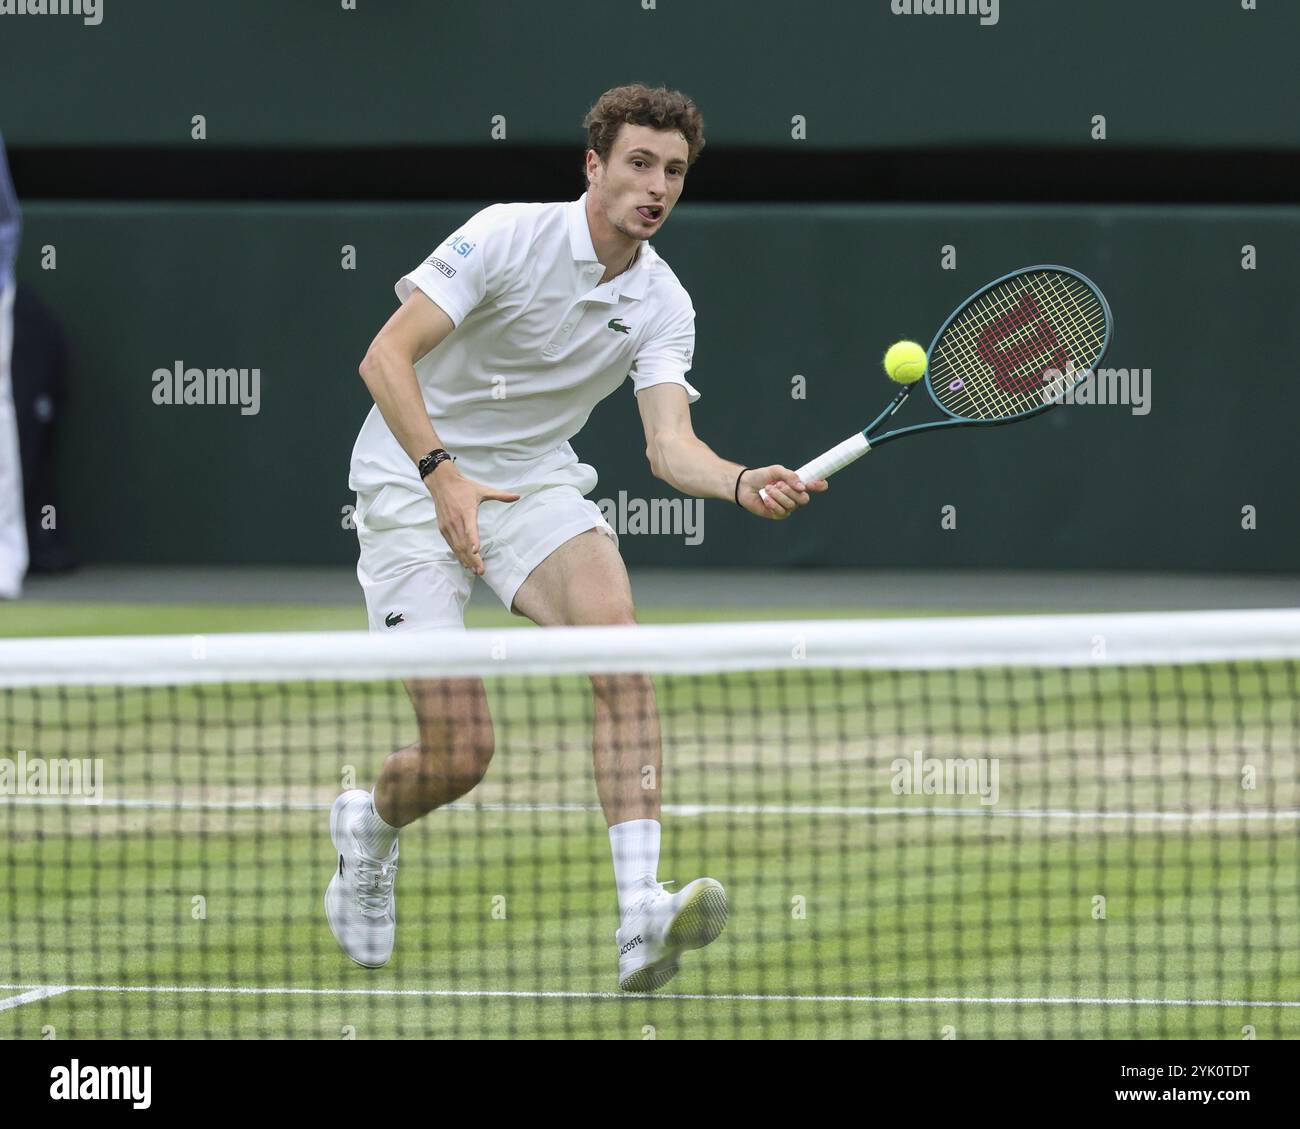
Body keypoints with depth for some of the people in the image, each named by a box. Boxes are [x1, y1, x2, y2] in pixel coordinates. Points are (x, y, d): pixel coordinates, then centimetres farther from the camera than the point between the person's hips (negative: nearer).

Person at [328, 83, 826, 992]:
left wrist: (743, 483, -35)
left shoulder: (662, 305, -3)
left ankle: (642, 917, -36)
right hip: (412, 480, -4)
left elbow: (670, 443, -14)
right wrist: (441, 471, -32)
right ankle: (370, 825, 29)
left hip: (535, 480, 4)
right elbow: (386, 355, -19)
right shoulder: (507, 237, -16)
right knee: (460, 755, -11)